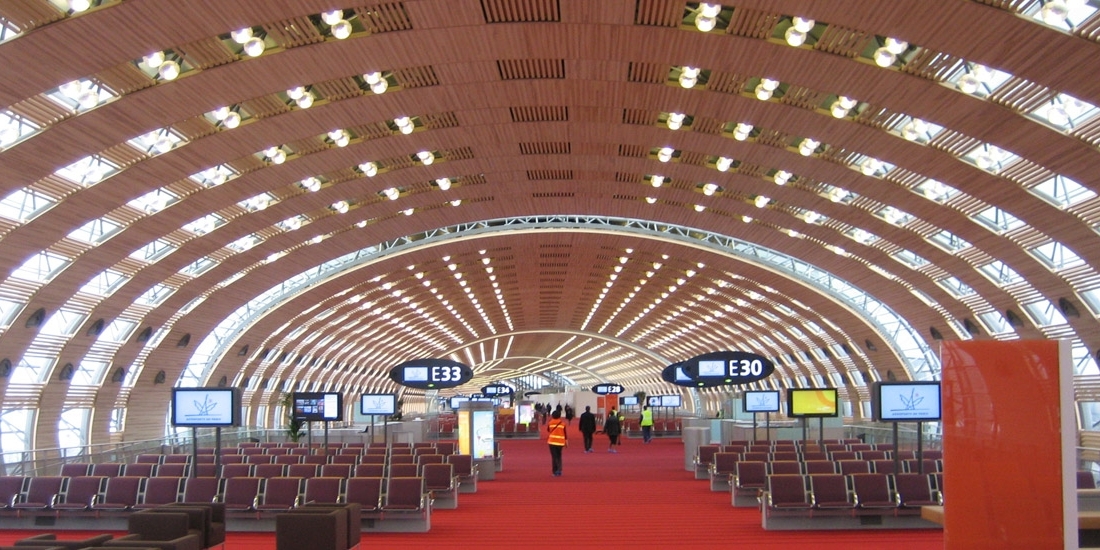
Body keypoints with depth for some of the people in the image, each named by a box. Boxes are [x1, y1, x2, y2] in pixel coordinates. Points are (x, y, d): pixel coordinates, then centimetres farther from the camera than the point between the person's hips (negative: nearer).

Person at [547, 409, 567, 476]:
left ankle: (555, 472, -2)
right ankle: (559, 470, 5)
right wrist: (566, 442, 11)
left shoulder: (550, 423, -1)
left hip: (552, 442, -1)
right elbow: (565, 433, 3)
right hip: (560, 442, 1)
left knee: (554, 457, 4)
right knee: (559, 456, 16)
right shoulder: (562, 423, 0)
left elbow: (548, 431, 16)